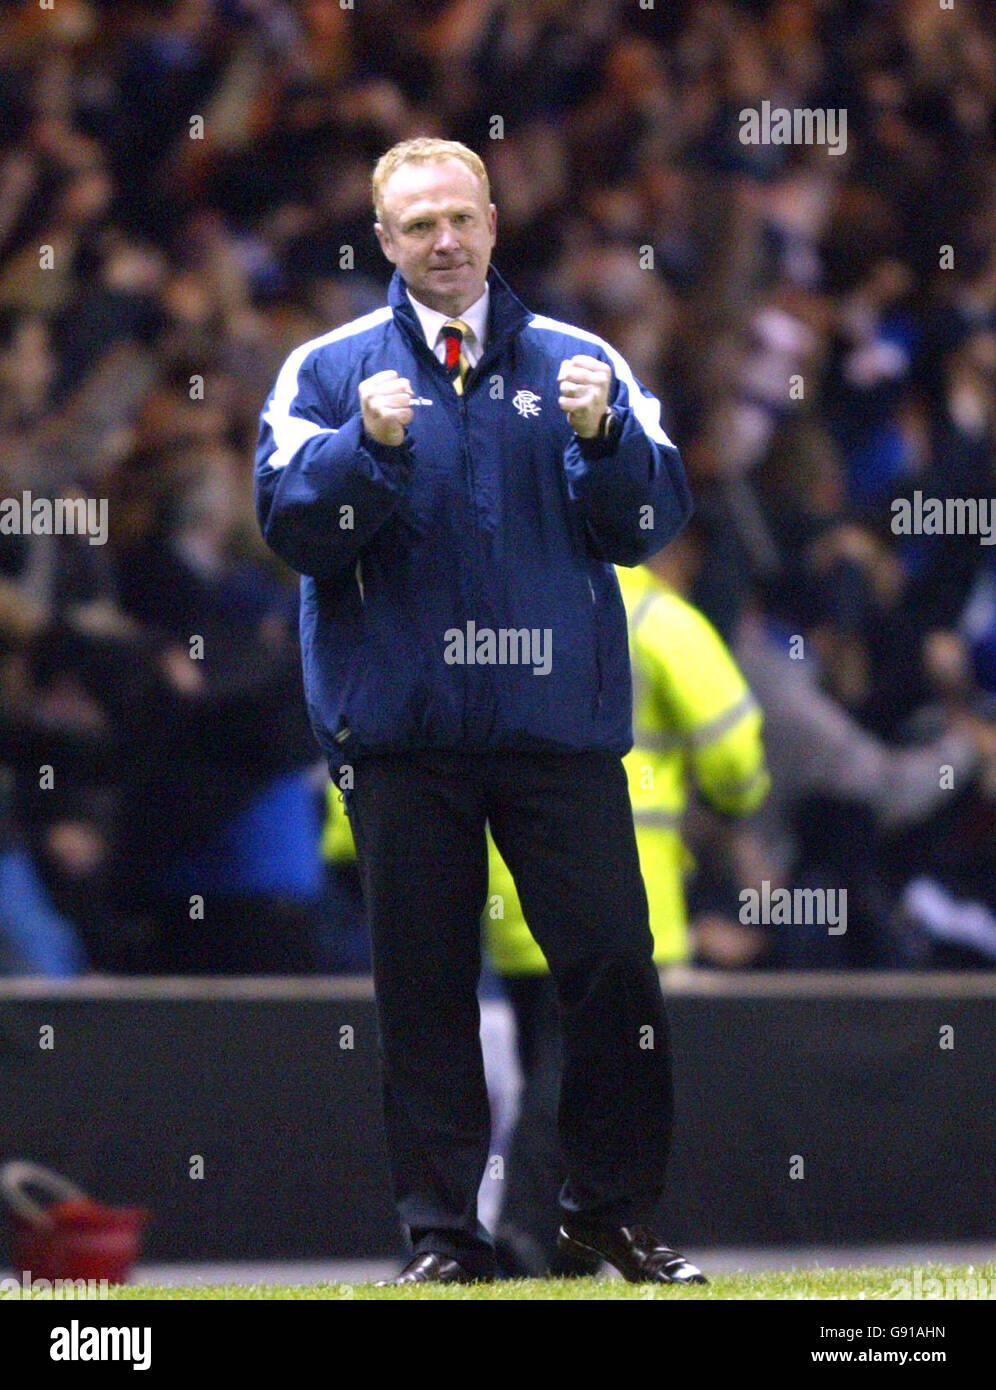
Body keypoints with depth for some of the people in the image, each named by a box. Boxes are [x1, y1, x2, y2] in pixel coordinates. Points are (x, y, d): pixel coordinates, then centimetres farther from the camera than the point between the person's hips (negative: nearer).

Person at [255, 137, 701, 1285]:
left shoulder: (578, 364, 9)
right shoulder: (331, 373, 7)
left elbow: (649, 524, 3)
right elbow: (293, 531, -2)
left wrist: (603, 436, -15)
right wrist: (369, 446, -18)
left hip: (558, 719, 1)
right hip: (400, 728, -1)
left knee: (613, 963, -3)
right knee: (422, 984, 1)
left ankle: (611, 1210, 11)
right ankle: (442, 1234, 7)